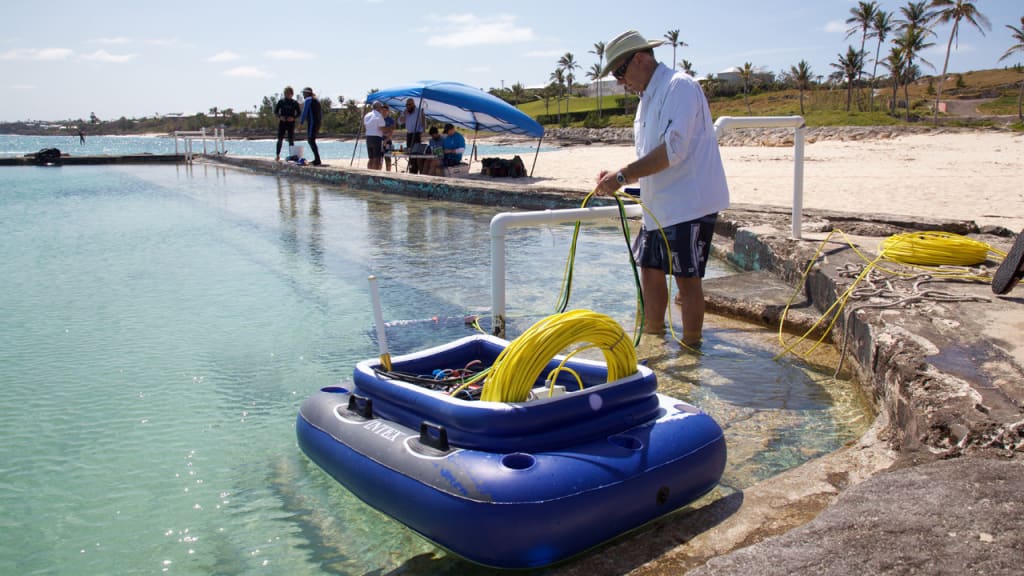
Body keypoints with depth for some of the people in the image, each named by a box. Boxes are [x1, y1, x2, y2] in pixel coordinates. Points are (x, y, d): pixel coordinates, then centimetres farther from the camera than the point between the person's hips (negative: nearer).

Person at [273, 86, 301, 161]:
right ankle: (278, 155, 5)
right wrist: (279, 116, -11)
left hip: (291, 123, 0)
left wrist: (293, 118, -11)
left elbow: (299, 113, 5)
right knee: (280, 139, -2)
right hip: (282, 122, 0)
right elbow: (275, 111, 7)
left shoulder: (295, 102, 3)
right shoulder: (281, 101, 4)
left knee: (291, 140, -1)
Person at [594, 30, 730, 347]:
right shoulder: (647, 98, 17)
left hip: (689, 202, -9)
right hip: (660, 205, 9)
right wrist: (620, 178, 0)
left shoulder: (679, 86, -14)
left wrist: (623, 175, -22)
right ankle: (653, 338, 26)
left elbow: (672, 150, -25)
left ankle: (691, 350, 10)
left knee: (687, 277, -2)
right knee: (650, 270, 12)